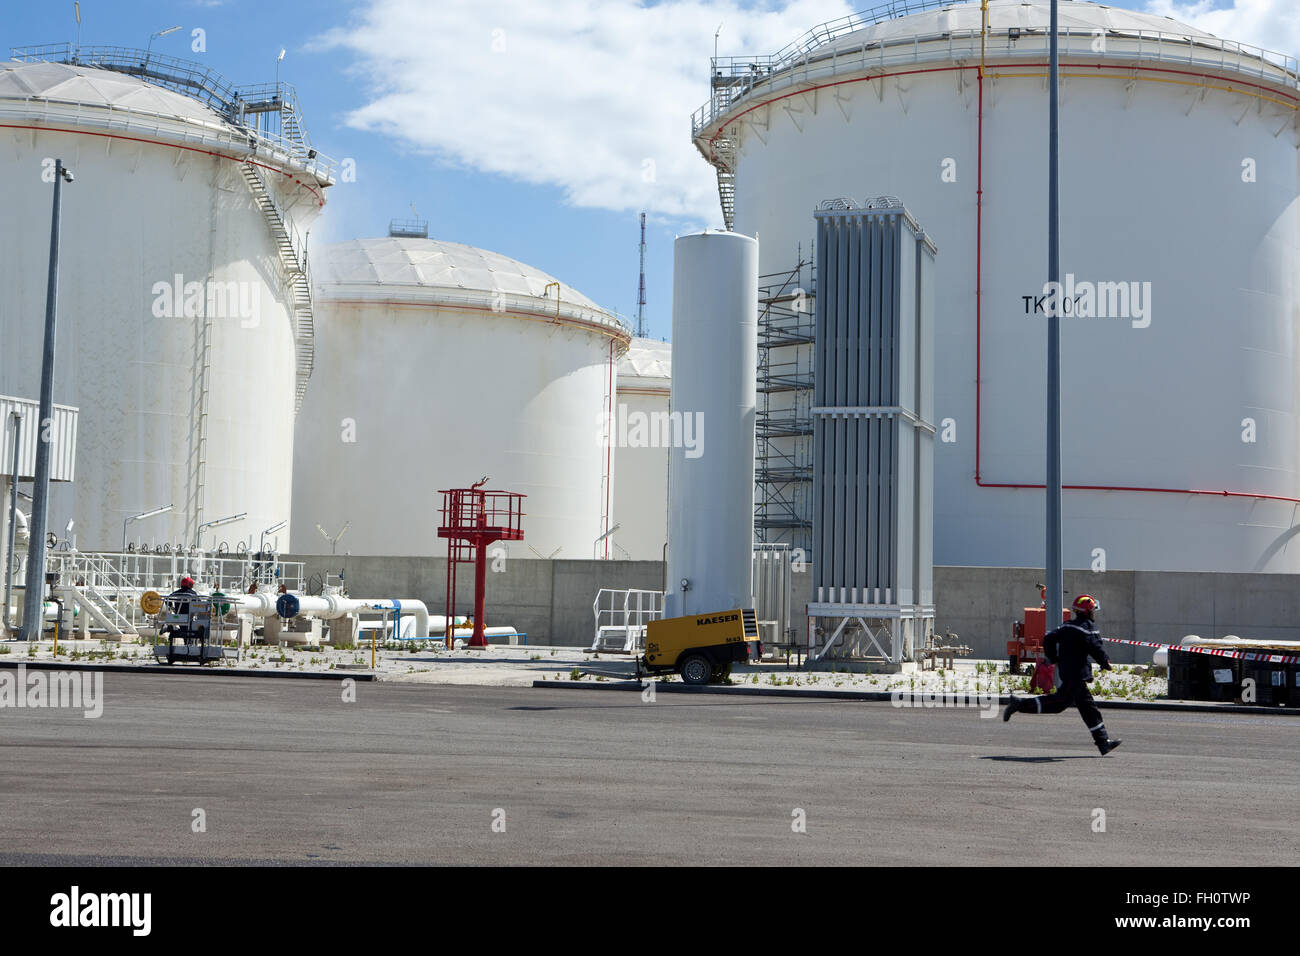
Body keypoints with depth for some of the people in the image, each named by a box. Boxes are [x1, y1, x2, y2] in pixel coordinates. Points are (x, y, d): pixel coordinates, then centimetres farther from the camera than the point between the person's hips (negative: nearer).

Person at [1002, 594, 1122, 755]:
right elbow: (1095, 648, -18)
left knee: (1087, 706, 11)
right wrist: (1105, 663, -2)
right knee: (1060, 702, -11)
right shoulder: (1089, 627, -8)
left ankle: (1103, 743, 14)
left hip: (1065, 669, 10)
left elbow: (1048, 640, 14)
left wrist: (1055, 660, 21)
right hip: (1077, 673, -10)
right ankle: (1021, 704, -13)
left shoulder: (1066, 627, 15)